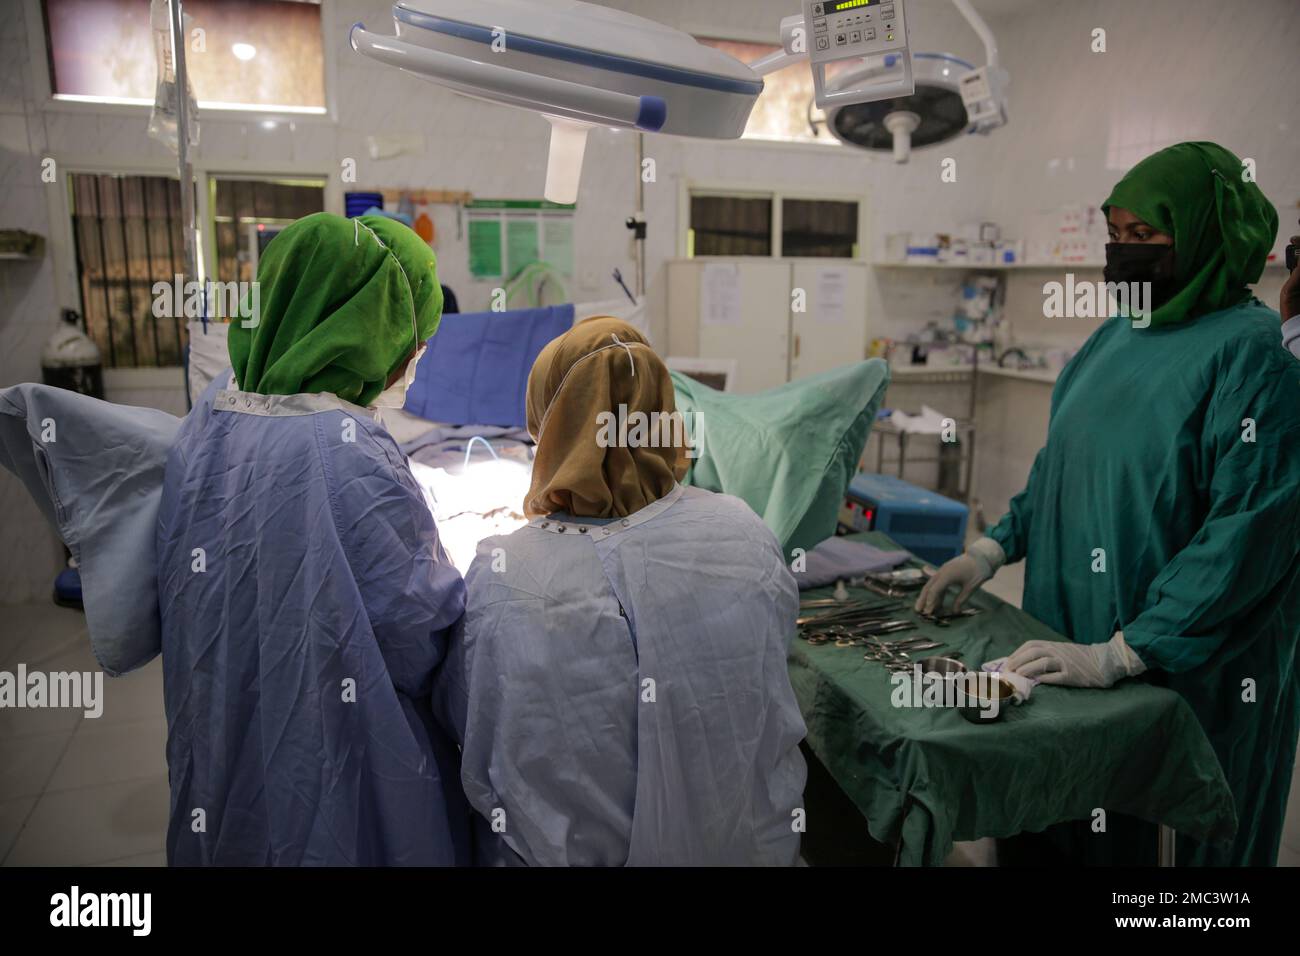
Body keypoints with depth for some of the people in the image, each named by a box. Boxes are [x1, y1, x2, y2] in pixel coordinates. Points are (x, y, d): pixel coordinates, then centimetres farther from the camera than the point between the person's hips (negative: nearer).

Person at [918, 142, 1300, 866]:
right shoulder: (1118, 337, 6)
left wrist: (1121, 654, -26)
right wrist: (994, 549, 4)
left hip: (1194, 670, -6)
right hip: (1076, 640, 6)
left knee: (1182, 840, 14)